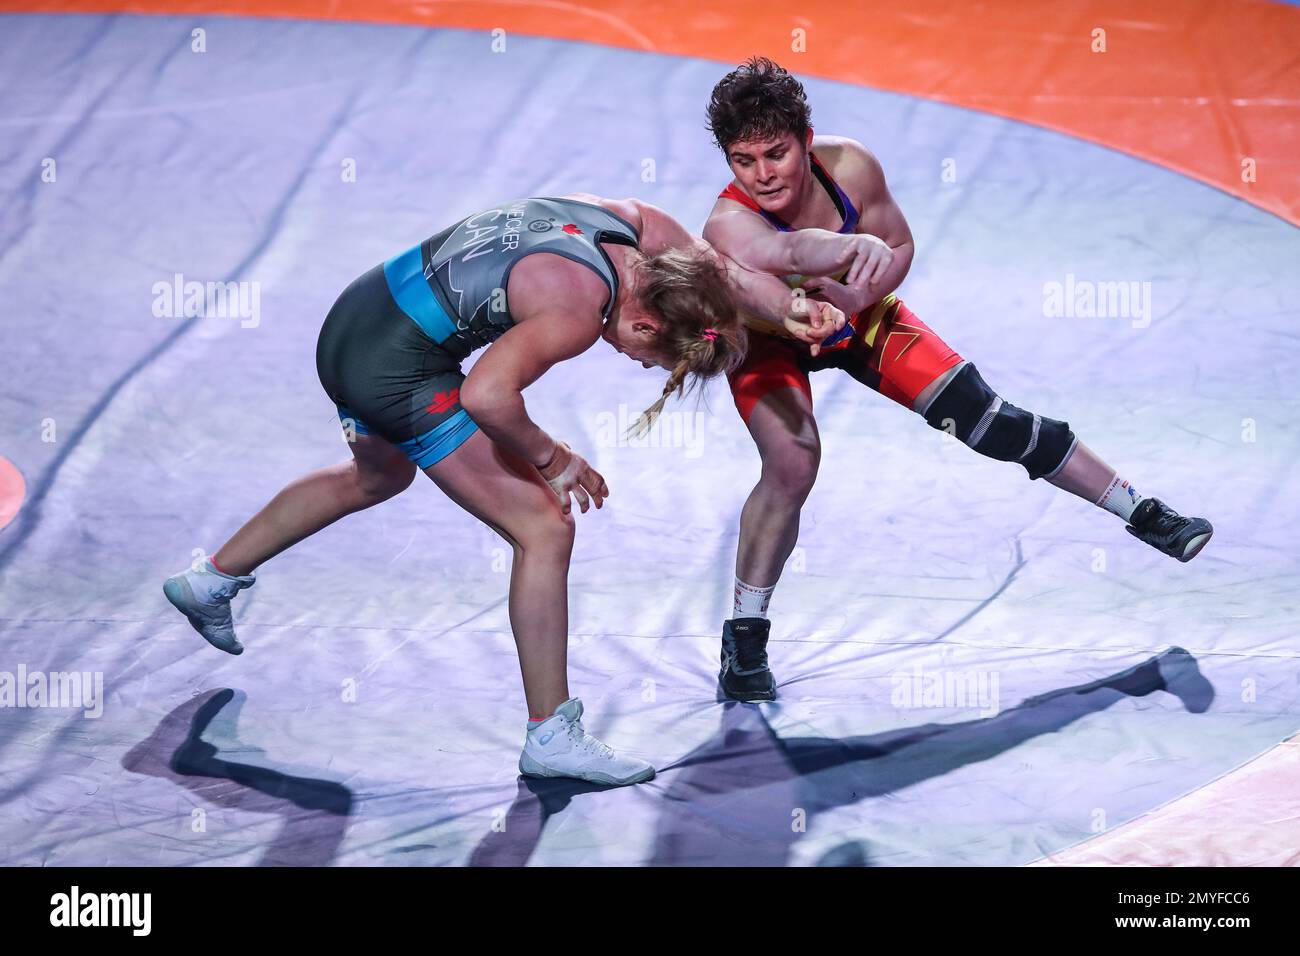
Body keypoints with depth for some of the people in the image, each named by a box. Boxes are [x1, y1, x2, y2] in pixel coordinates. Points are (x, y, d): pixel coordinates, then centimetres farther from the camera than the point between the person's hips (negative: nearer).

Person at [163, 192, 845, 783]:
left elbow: (719, 269, 16)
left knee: (378, 477, 38)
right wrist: (552, 459, -19)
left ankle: (210, 582, 51)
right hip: (399, 369, -10)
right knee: (545, 529, -9)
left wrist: (790, 309, 0)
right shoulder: (578, 310, -26)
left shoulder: (639, 225, -1)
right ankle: (551, 739, -3)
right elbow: (486, 395, -35)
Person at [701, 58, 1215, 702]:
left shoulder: (849, 166, -27)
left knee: (986, 417, -1)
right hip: (768, 341, -3)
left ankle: (1141, 511, 15)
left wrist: (857, 297, -28)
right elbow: (789, 251, -63)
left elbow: (899, 245, -9)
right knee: (792, 464, -27)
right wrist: (856, 247, -83)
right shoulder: (729, 224, -39)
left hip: (854, 315, 3)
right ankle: (743, 636, -7)